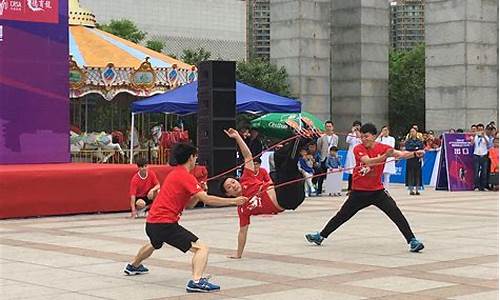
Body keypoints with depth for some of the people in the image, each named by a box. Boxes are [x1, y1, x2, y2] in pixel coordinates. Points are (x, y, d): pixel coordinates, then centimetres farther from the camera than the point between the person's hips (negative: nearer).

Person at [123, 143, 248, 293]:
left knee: (154, 244, 42)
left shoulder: (174, 173, 17)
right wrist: (234, 201, -15)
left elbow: (189, 204, 20)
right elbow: (207, 199, -20)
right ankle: (196, 281, -36)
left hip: (151, 222, 10)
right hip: (165, 223, -10)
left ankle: (133, 266, 65)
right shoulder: (186, 176, -11)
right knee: (202, 248, -16)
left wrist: (198, 192, 4)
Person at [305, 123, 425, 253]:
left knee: (396, 213, -17)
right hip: (359, 192, 0)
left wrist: (414, 154, -43)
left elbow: (401, 154, -22)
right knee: (342, 215, 14)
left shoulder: (383, 148, -8)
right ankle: (321, 236, 31)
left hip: (377, 191, 0)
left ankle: (412, 241, -12)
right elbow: (368, 161, -31)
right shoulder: (358, 149, -11)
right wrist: (384, 156, -48)